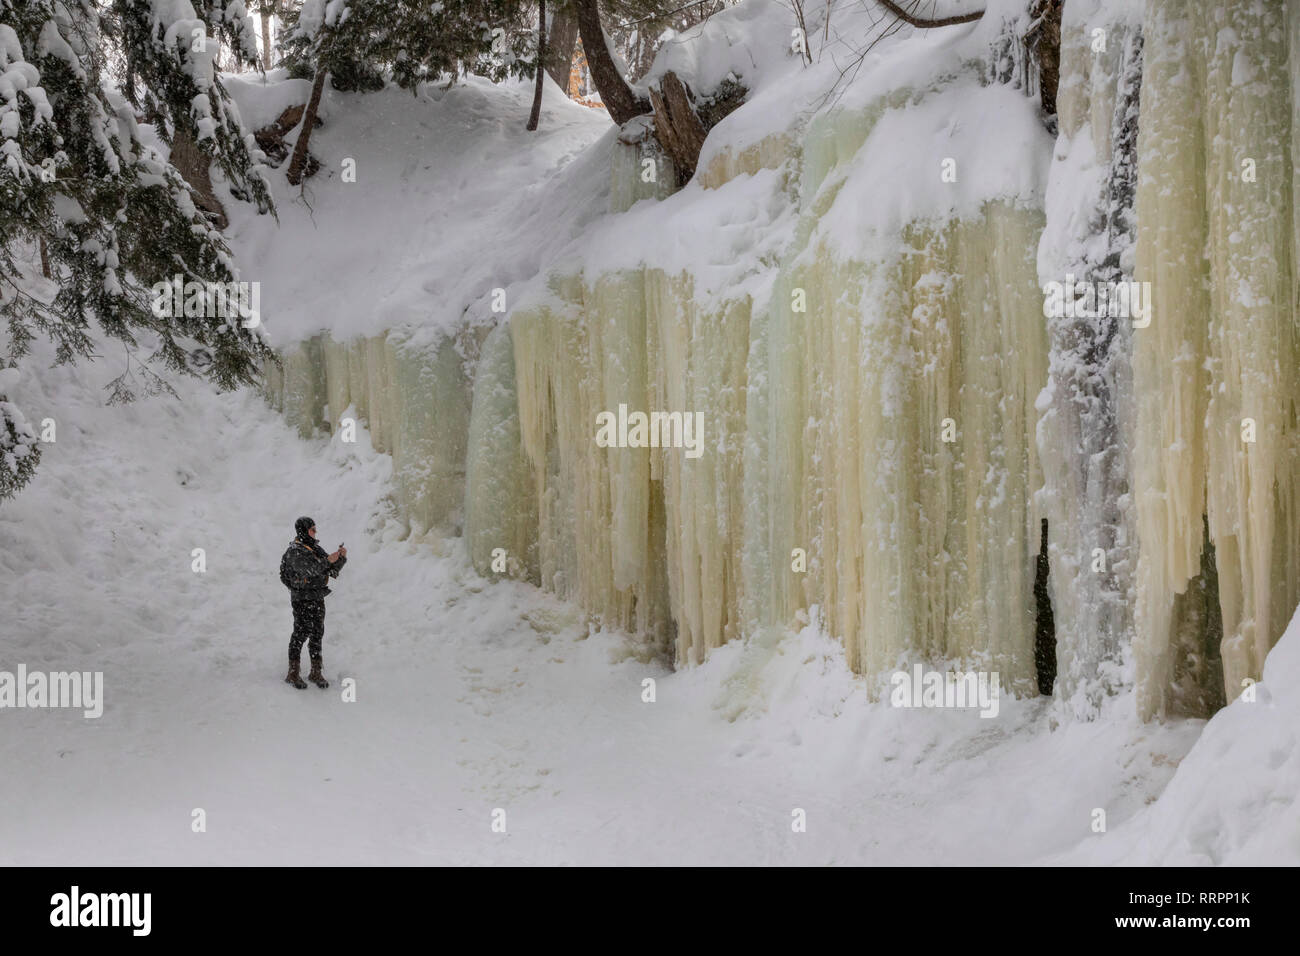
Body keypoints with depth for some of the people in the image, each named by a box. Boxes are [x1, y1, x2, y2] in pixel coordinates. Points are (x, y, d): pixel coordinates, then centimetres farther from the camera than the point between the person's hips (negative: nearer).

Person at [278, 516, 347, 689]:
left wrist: (342, 558, -8)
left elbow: (333, 570, 10)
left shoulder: (316, 549, 13)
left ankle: (316, 673, 15)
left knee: (317, 635, 9)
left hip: (318, 600, 8)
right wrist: (327, 560, -33)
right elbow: (308, 570, -28)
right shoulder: (294, 552, -13)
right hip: (302, 599, -8)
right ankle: (293, 674, -6)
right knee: (300, 634, -9)